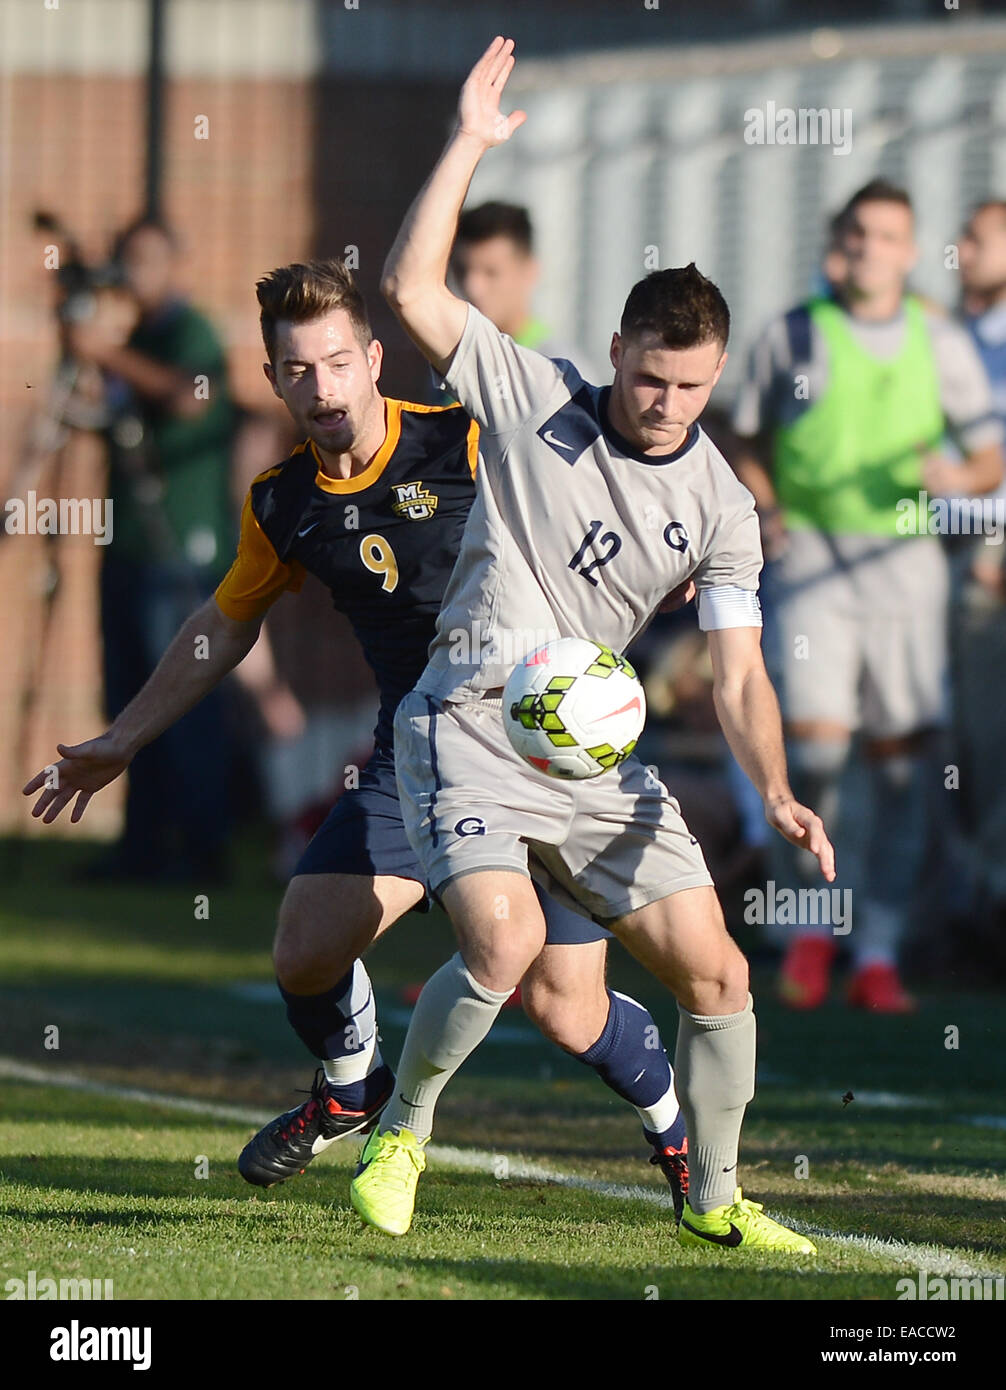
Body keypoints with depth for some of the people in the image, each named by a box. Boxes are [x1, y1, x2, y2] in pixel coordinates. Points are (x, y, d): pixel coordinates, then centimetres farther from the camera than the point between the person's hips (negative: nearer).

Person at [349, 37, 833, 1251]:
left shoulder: (720, 505, 2)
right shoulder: (530, 397, -2)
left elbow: (736, 673, 0)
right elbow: (411, 293, -10)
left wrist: (775, 793, -16)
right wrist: (468, 147, -13)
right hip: (469, 728, -4)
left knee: (716, 973, -1)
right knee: (504, 940, -26)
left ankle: (714, 1199, 18)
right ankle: (400, 1138, -1)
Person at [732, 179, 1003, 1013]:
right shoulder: (791, 336, 7)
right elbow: (752, 448, 15)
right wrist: (766, 513, -3)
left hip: (904, 560, 1)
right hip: (810, 556, -1)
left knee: (900, 756, -1)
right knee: (816, 736, -15)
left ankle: (878, 955, 7)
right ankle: (808, 926, 4)